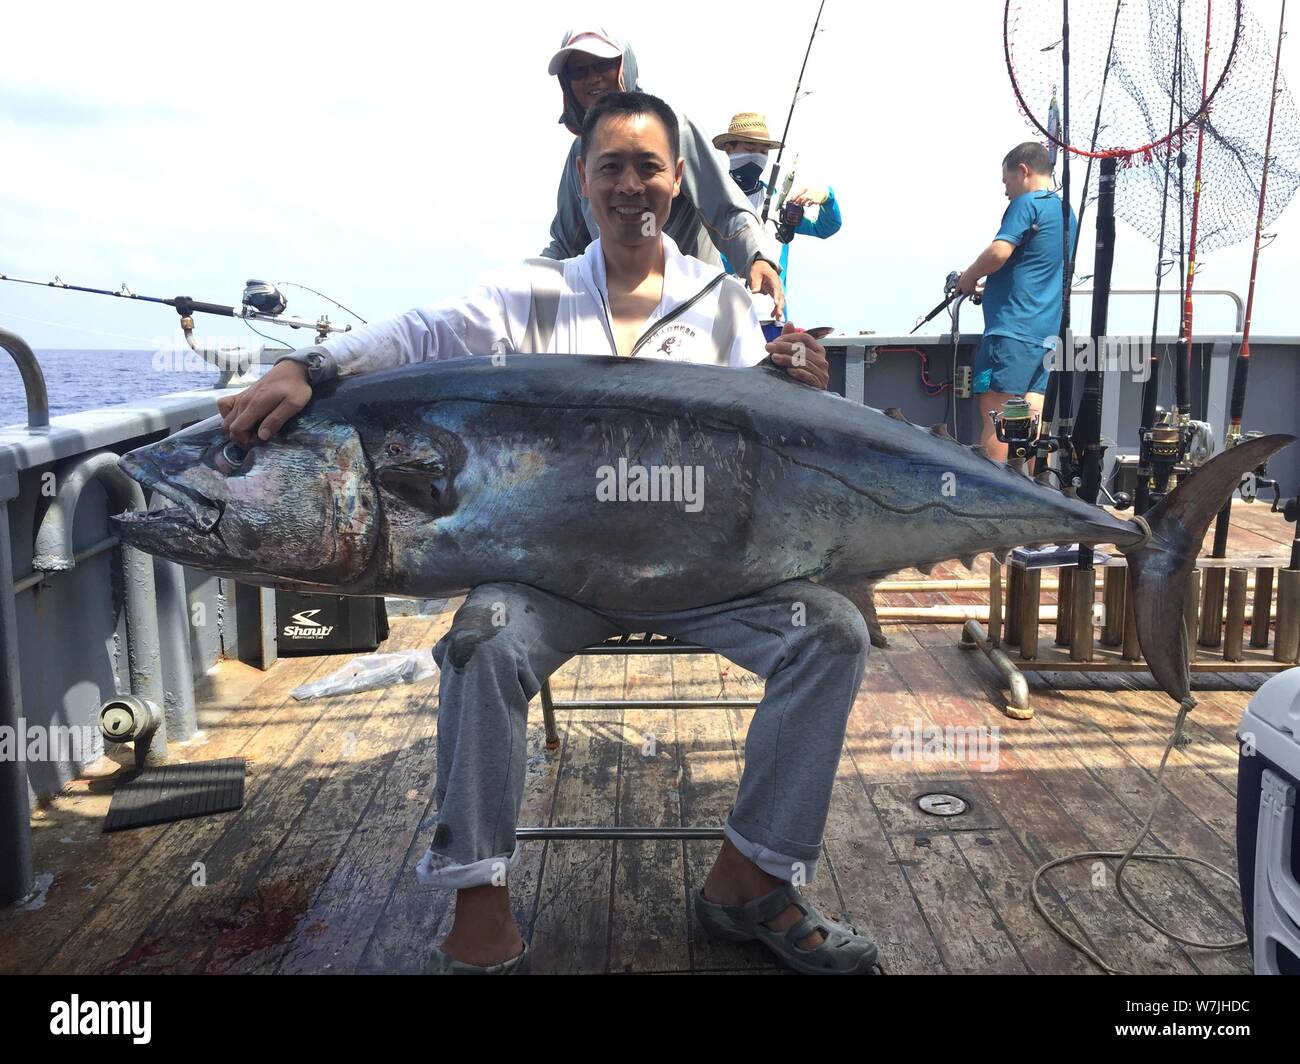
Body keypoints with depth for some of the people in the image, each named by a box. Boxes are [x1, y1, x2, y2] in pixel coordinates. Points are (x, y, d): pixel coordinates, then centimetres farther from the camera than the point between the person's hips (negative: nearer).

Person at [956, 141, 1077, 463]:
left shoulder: (1027, 204, -6)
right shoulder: (1066, 212, 21)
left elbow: (999, 252, -19)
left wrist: (969, 277, -2)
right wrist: (988, 283, 24)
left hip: (1011, 329, -9)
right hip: (1046, 333, 9)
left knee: (994, 415, -7)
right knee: (1034, 416, 6)